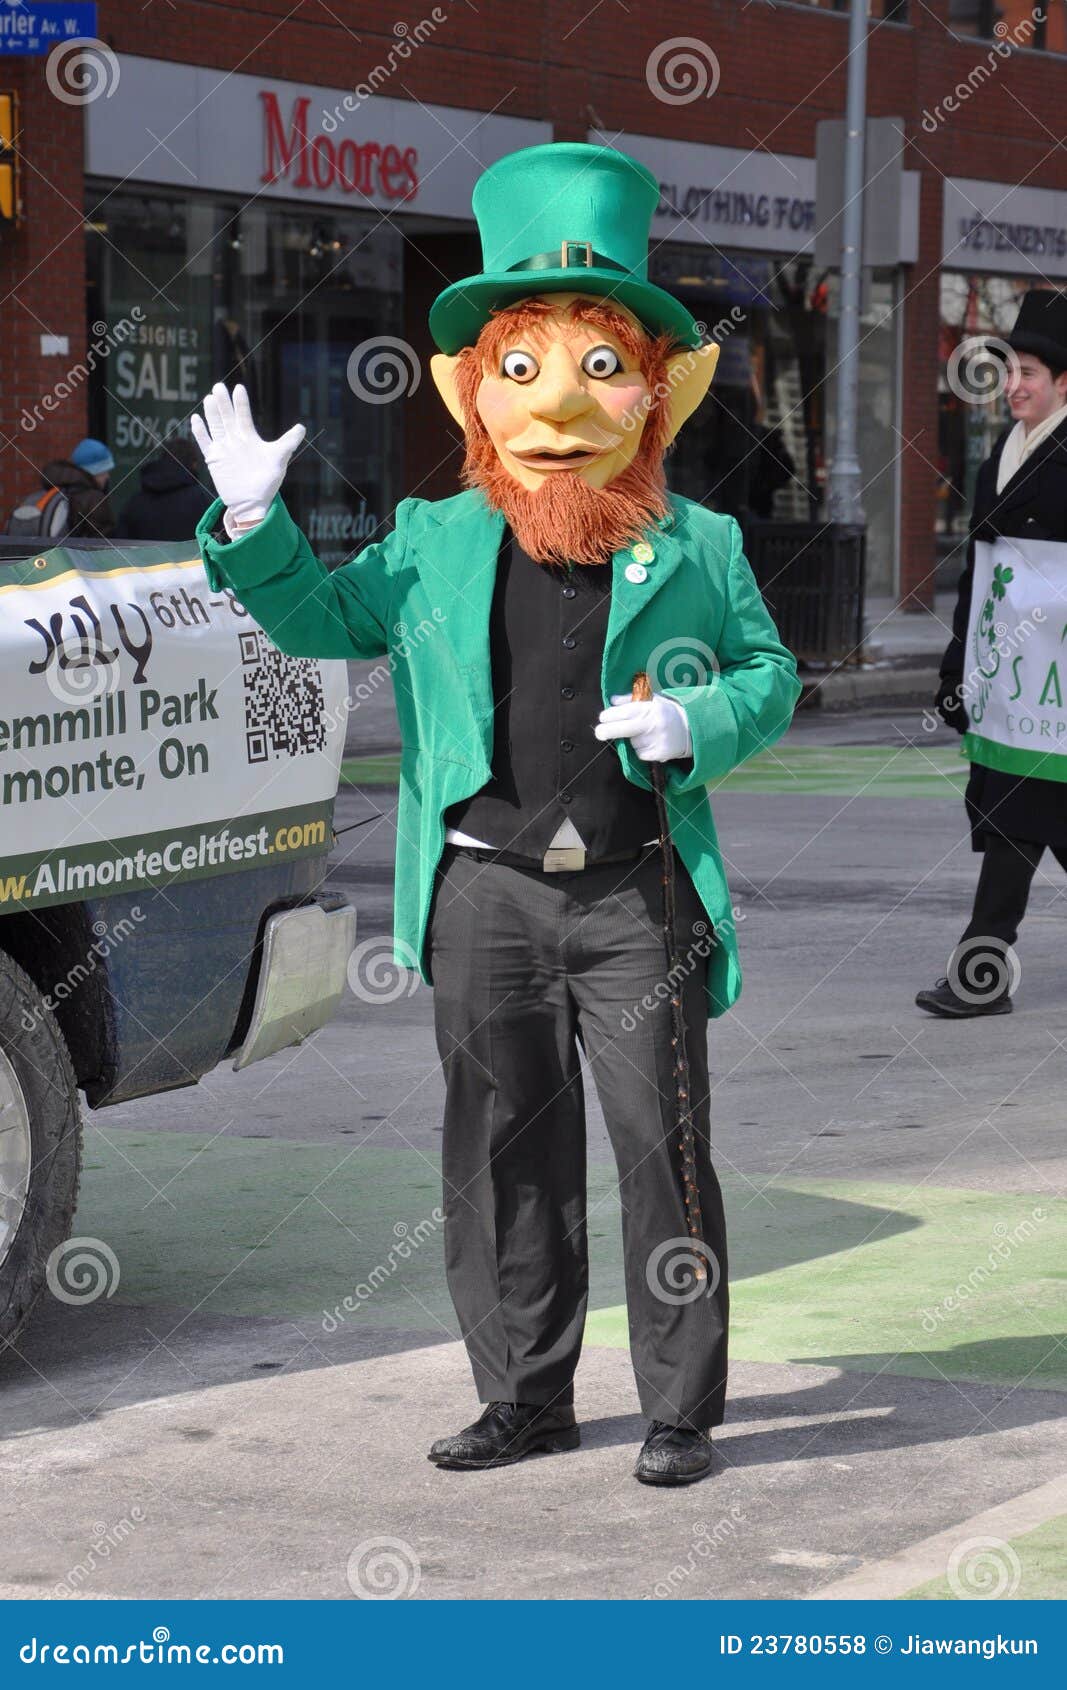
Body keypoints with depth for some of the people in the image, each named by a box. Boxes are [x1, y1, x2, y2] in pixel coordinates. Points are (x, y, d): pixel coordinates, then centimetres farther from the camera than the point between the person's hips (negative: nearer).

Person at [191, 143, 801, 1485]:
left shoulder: (698, 548, 5)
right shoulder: (433, 543, 9)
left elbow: (770, 676, 8)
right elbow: (330, 620, 13)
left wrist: (696, 723, -12)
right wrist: (254, 521, -1)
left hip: (639, 895, -2)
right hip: (485, 896, 2)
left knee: (662, 1149, 1)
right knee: (504, 1155, 9)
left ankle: (682, 1407, 12)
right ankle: (526, 1394, 22)